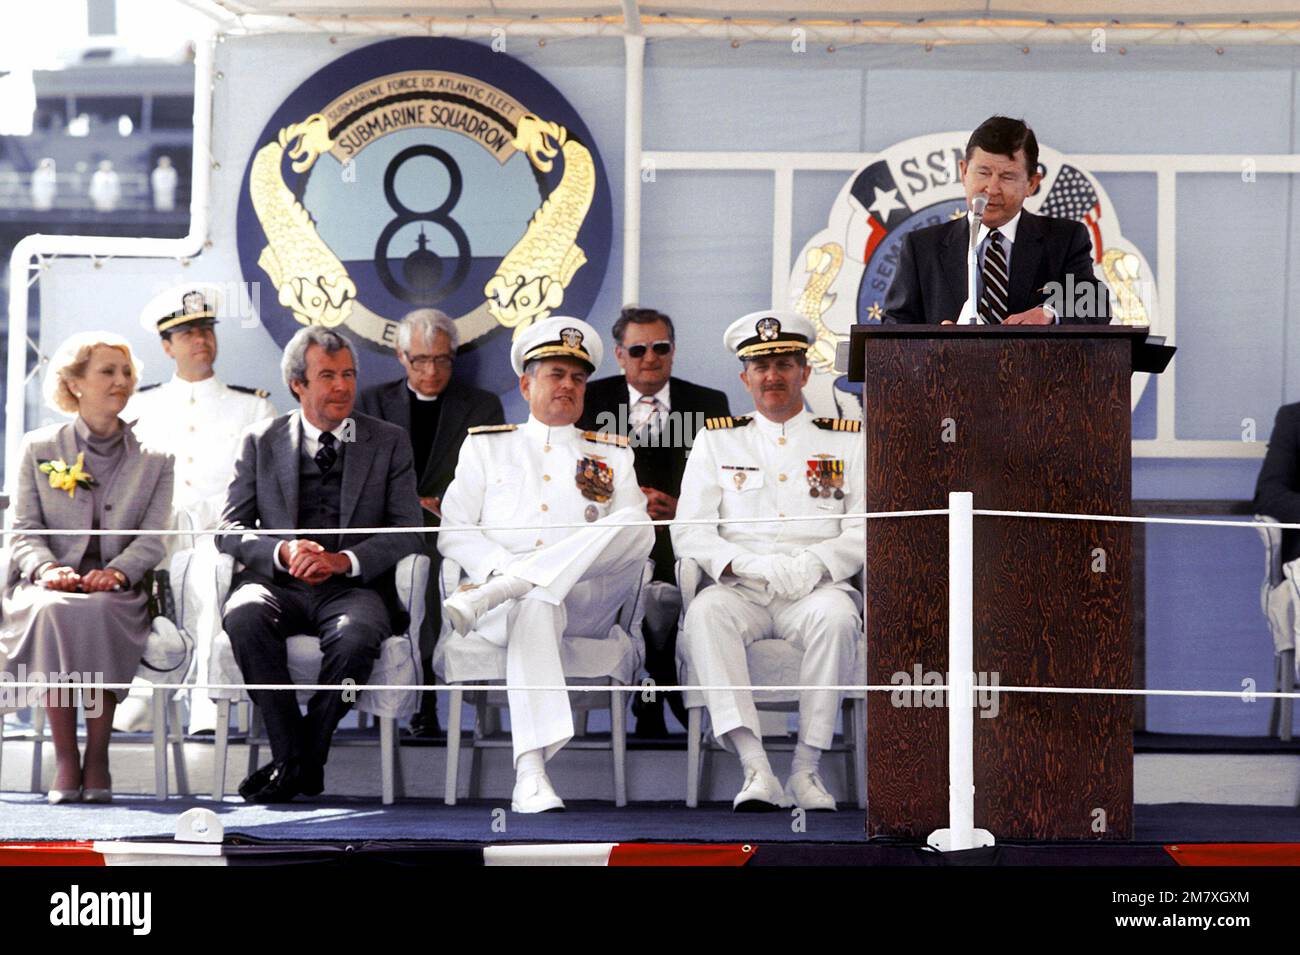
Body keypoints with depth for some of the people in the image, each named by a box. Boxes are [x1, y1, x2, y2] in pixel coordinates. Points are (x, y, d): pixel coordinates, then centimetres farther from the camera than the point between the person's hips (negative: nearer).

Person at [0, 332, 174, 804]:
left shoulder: (154, 458, 14)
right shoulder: (39, 448, 14)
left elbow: (154, 537, 3)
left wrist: (119, 571, -17)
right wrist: (46, 567, -15)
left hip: (118, 593, 0)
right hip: (50, 587, 0)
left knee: (96, 612, -37)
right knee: (53, 612, -37)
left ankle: (98, 759, -30)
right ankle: (65, 759, -31)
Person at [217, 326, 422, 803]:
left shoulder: (388, 443, 11)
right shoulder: (262, 441, 13)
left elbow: (408, 533, 3)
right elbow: (230, 529, 6)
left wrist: (345, 560, -15)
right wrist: (283, 552, -16)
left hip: (352, 586, -1)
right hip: (278, 583, 1)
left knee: (357, 632, -36)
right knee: (244, 615, -34)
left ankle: (306, 757, -19)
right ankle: (290, 754, -25)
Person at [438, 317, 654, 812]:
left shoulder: (613, 455, 24)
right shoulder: (486, 445, 22)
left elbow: (635, 529, 9)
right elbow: (454, 532, 11)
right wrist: (501, 568, -10)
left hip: (587, 599, 2)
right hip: (510, 600, -1)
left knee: (636, 530, -30)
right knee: (536, 606, -41)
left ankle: (484, 598, -39)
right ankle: (530, 776, -52)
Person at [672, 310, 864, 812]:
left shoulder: (848, 441, 14)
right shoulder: (716, 441, 16)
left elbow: (867, 531, 5)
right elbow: (689, 531, 5)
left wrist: (814, 564, -16)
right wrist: (752, 564, -14)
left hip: (816, 589, -1)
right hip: (740, 590, 1)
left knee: (836, 615, -35)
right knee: (704, 612, -33)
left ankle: (807, 767, -27)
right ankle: (756, 772, -37)